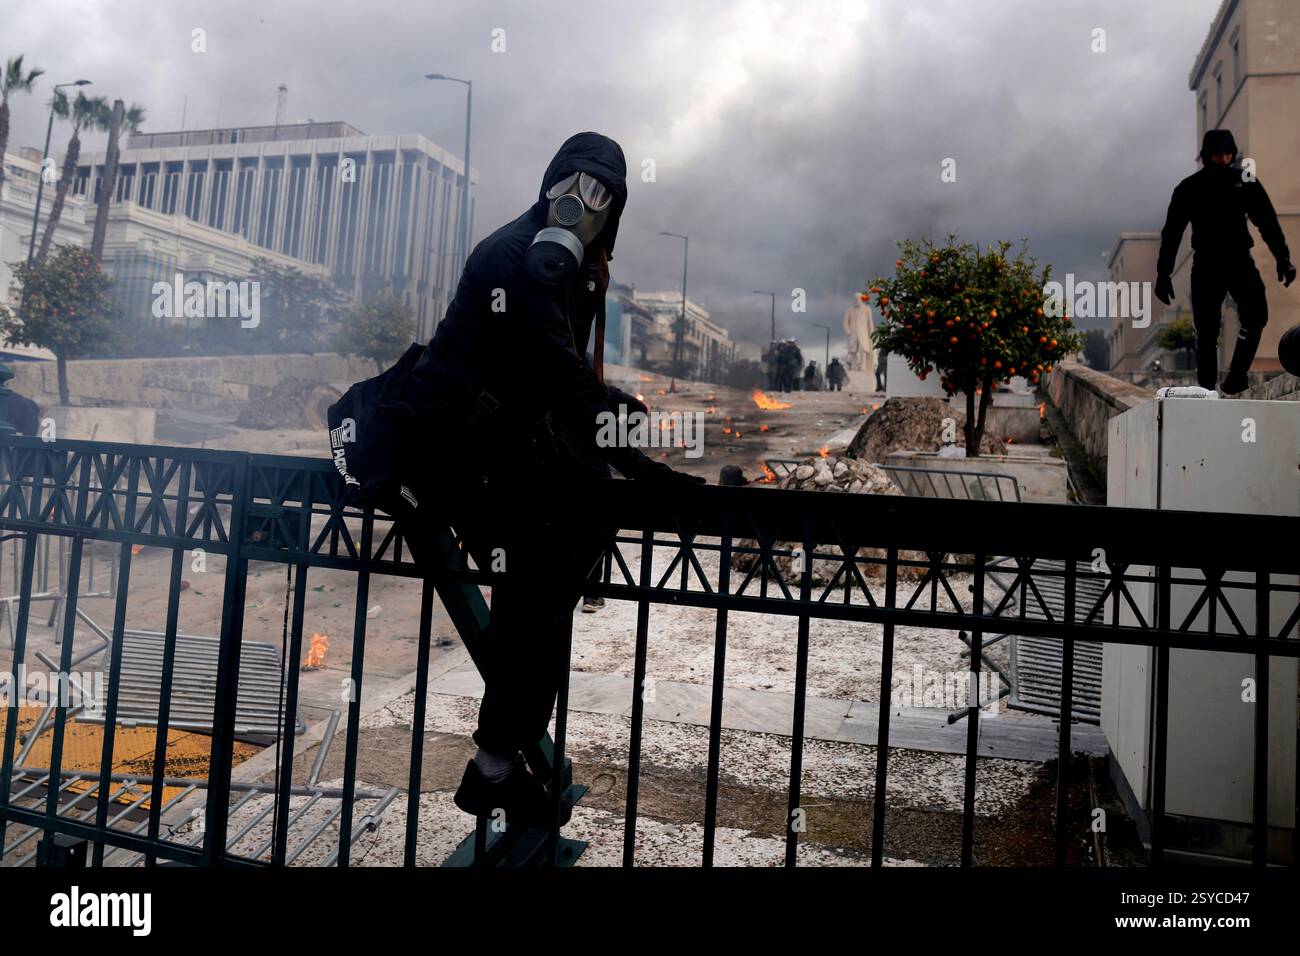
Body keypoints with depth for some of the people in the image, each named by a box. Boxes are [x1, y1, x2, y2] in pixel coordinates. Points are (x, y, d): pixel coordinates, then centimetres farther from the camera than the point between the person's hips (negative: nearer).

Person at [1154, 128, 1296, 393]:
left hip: (1240, 261, 2)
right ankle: (1206, 389, 6)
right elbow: (1171, 233, 3)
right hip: (1206, 265, -1)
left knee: (1256, 315, -19)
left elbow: (1268, 223, 8)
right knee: (1206, 333, 0)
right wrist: (1163, 274, -1)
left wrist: (1283, 258, 1)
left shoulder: (1245, 181, 5)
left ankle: (1236, 375, -11)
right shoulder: (1189, 188, 1)